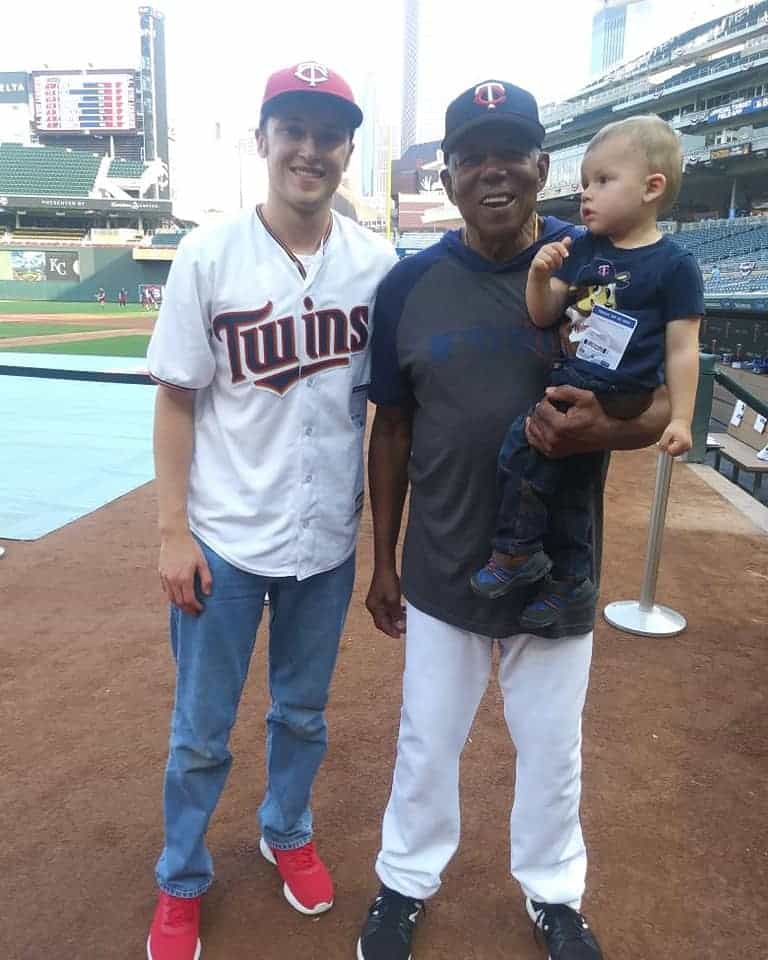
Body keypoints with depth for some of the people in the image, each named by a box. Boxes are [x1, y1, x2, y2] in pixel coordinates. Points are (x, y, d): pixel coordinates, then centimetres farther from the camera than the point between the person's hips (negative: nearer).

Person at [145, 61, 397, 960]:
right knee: (200, 733, 13)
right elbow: (177, 400, -5)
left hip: (328, 537, 2)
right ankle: (180, 882, 39)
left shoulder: (377, 263, -2)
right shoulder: (209, 253, -8)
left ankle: (286, 833, 48)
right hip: (224, 540, -2)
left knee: (303, 713, 21)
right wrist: (172, 530, -7)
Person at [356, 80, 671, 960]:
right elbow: (392, 430, 2)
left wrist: (604, 430, -27)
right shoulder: (409, 284, -5)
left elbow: (662, 403, -2)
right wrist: (383, 562, 5)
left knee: (551, 748, 19)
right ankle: (406, 883, 45)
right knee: (426, 743, 17)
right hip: (442, 567, 0)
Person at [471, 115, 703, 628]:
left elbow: (682, 350, -8)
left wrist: (681, 418, -10)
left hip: (618, 397, -6)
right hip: (570, 384, 6)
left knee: (524, 441, -15)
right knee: (571, 484, 15)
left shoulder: (675, 265, -9)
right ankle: (570, 578, 33)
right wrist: (539, 276, -13)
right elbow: (544, 316, 6)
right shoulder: (581, 249, 6)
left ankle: (517, 552, 3)